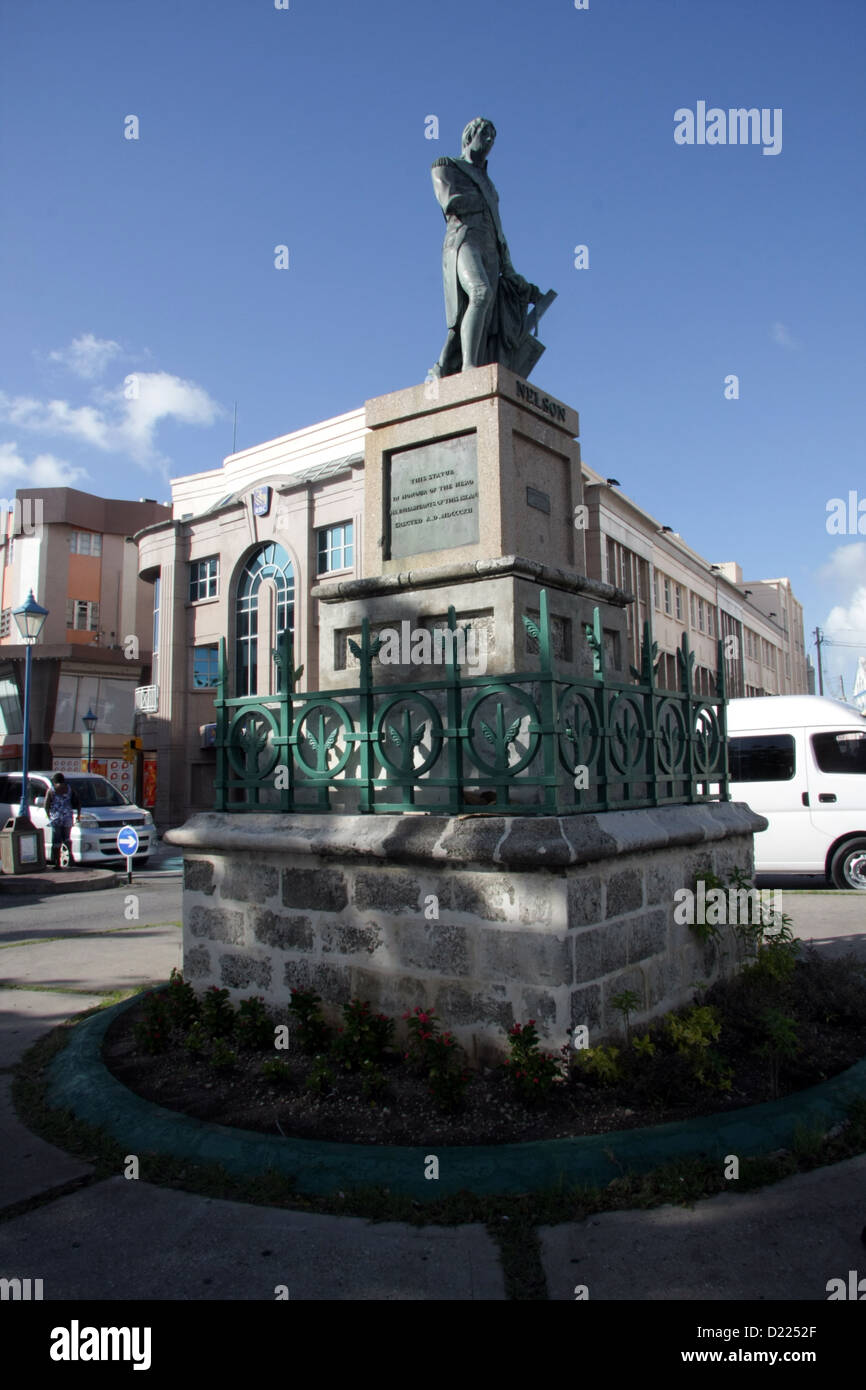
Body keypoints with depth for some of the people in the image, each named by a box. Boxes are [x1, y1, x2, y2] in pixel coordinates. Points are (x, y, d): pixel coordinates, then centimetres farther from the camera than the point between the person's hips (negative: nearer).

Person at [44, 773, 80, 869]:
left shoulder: (51, 790, 2)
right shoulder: (69, 788, 8)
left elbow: (46, 805, -2)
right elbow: (77, 802, 6)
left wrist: (49, 816, 14)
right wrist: (78, 814, 17)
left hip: (55, 819, -2)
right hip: (68, 818, 2)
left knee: (56, 841, 3)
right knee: (66, 838, 20)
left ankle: (57, 863, -1)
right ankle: (70, 855, -1)